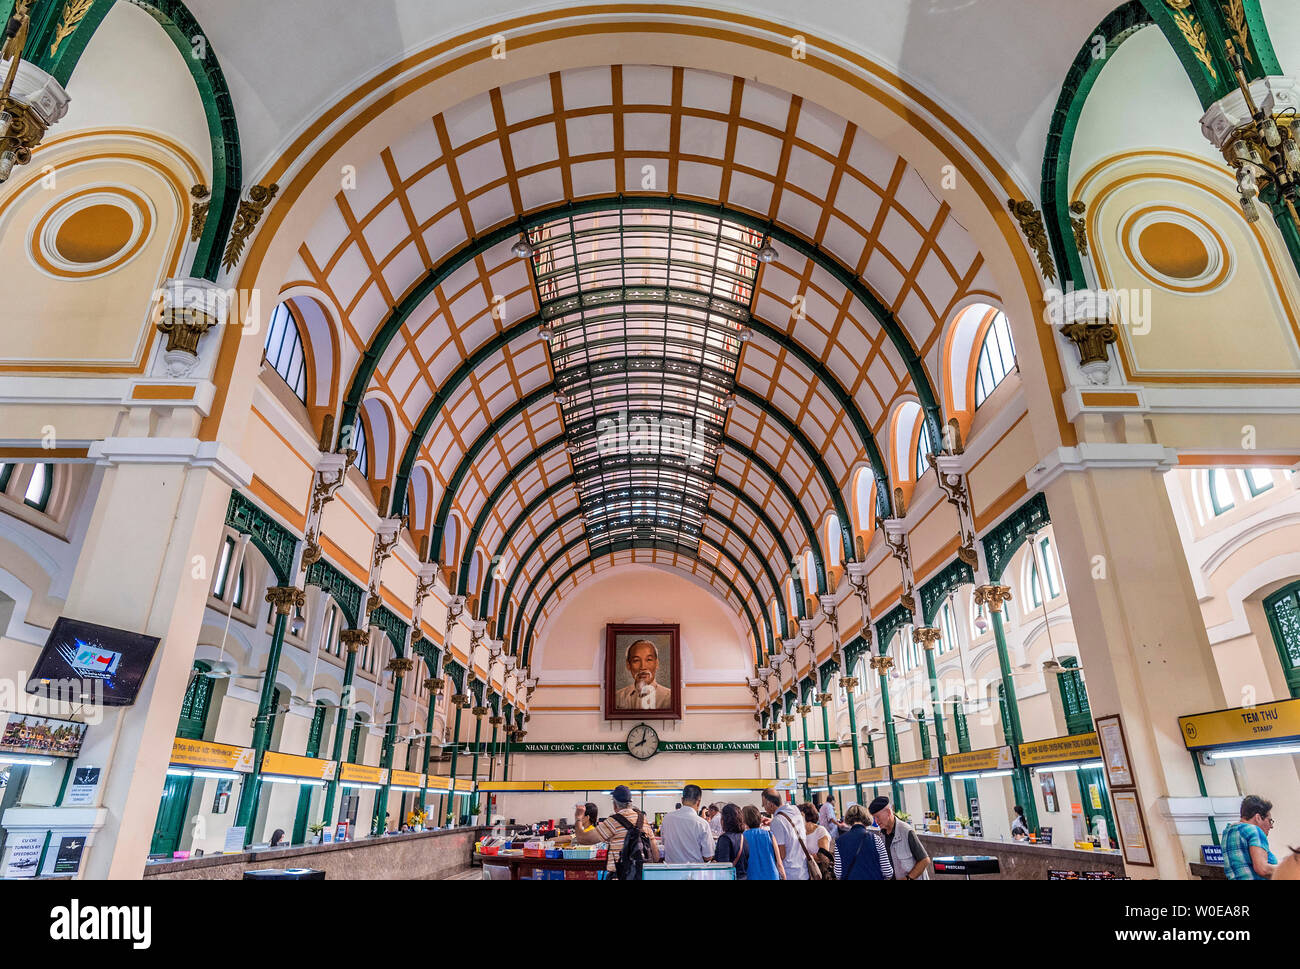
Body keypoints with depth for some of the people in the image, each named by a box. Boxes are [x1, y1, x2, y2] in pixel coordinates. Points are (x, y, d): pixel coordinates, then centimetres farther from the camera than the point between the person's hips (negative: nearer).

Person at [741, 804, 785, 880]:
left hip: (753, 877, -1)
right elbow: (779, 863, 2)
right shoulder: (769, 834, -2)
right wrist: (784, 877, 11)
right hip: (772, 876, 1)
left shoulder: (743, 837, -6)